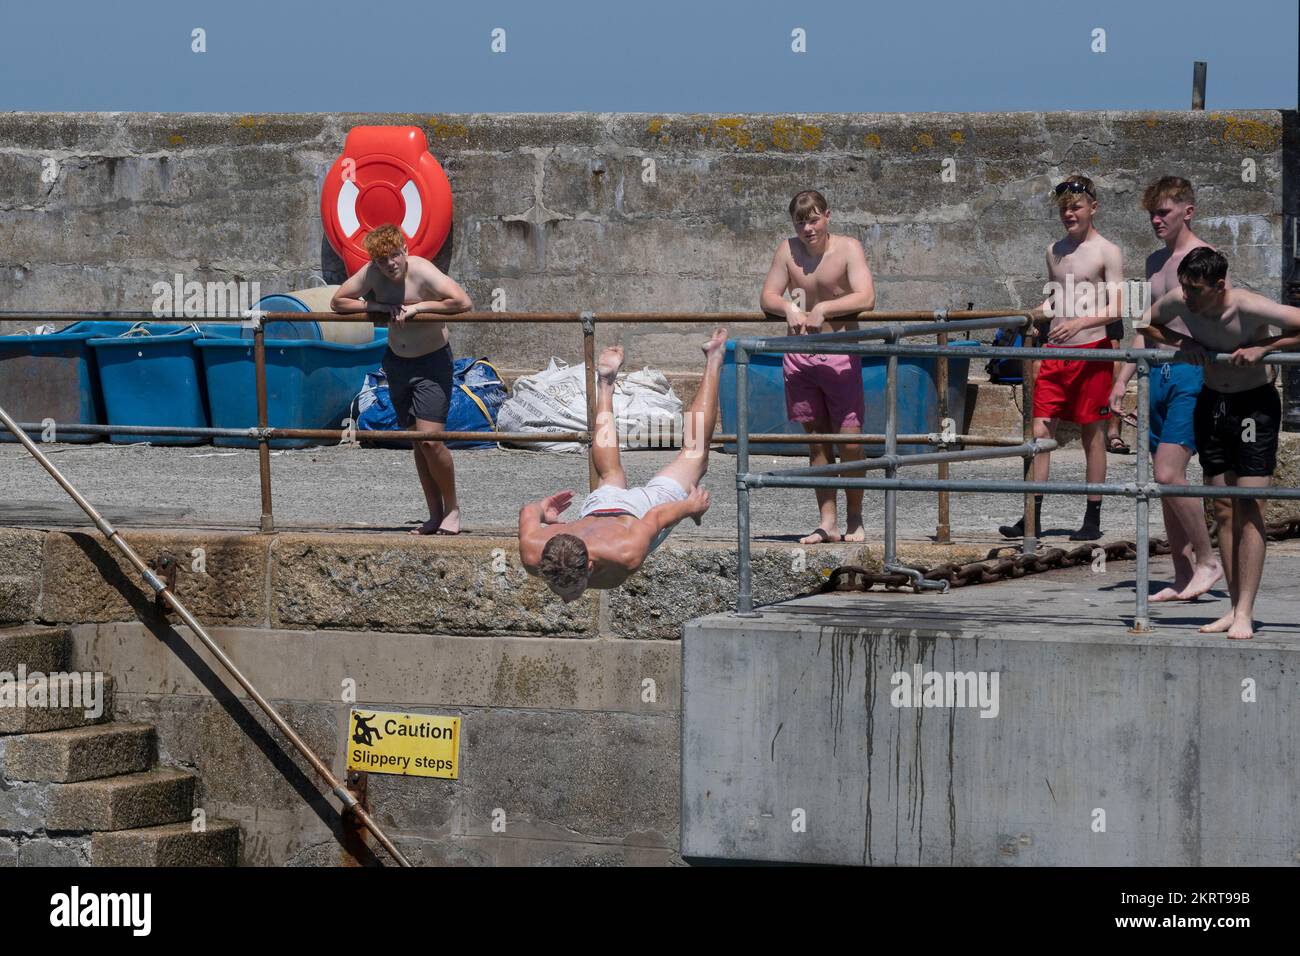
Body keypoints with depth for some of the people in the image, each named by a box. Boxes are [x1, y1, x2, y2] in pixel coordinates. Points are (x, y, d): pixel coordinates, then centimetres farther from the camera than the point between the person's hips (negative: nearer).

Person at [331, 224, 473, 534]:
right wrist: (379, 307, -13)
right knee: (417, 443, 9)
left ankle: (452, 508, 2)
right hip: (397, 361, 6)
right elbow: (338, 302, 1)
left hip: (432, 361, -6)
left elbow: (463, 302, -33)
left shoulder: (422, 271, -23)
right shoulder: (371, 273, -9)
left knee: (430, 440, -16)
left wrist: (418, 306, -26)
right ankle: (435, 516, 16)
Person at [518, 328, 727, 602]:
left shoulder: (627, 556, -47)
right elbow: (528, 510, -19)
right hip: (598, 509, 3)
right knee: (610, 474, 41)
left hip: (641, 511, -3)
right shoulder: (532, 555, -39)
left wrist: (690, 506, -9)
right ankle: (607, 383, 59)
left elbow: (656, 516, -27)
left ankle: (713, 363, 43)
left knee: (694, 454, 28)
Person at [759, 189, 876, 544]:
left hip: (841, 353, -4)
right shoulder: (788, 250, 3)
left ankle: (855, 521, 9)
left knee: (850, 441, -6)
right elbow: (767, 298, 2)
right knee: (816, 440, 7)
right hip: (800, 354, 4)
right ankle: (828, 522, 12)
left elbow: (866, 298, -20)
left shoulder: (848, 248, -8)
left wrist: (822, 308, -25)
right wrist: (789, 307, -19)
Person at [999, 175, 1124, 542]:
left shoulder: (1107, 252, -4)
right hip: (1055, 353, 6)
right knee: (1041, 432, -1)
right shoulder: (1055, 251, 14)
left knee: (1093, 435, 2)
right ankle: (1032, 518, -1)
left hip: (1091, 350, -5)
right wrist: (1034, 314, 6)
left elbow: (1116, 308, -11)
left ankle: (1093, 519, 8)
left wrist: (1079, 322, -25)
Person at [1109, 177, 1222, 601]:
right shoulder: (1155, 262, 17)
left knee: (1168, 474, -17)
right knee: (1165, 480, 5)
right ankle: (1183, 576, 10)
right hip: (1158, 374, 8)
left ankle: (1208, 561, -4)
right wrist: (1123, 379, 19)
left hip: (1192, 374, -8)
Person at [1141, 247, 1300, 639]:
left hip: (1255, 402, -5)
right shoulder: (1178, 301, -12)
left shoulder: (1249, 308, -27)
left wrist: (1263, 348, -27)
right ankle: (1237, 607, 13)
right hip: (1211, 401, 5)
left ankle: (1245, 613, -12)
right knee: (1224, 509, 7)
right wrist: (1182, 342, -9)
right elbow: (1146, 324, 8)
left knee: (1249, 508, -10)